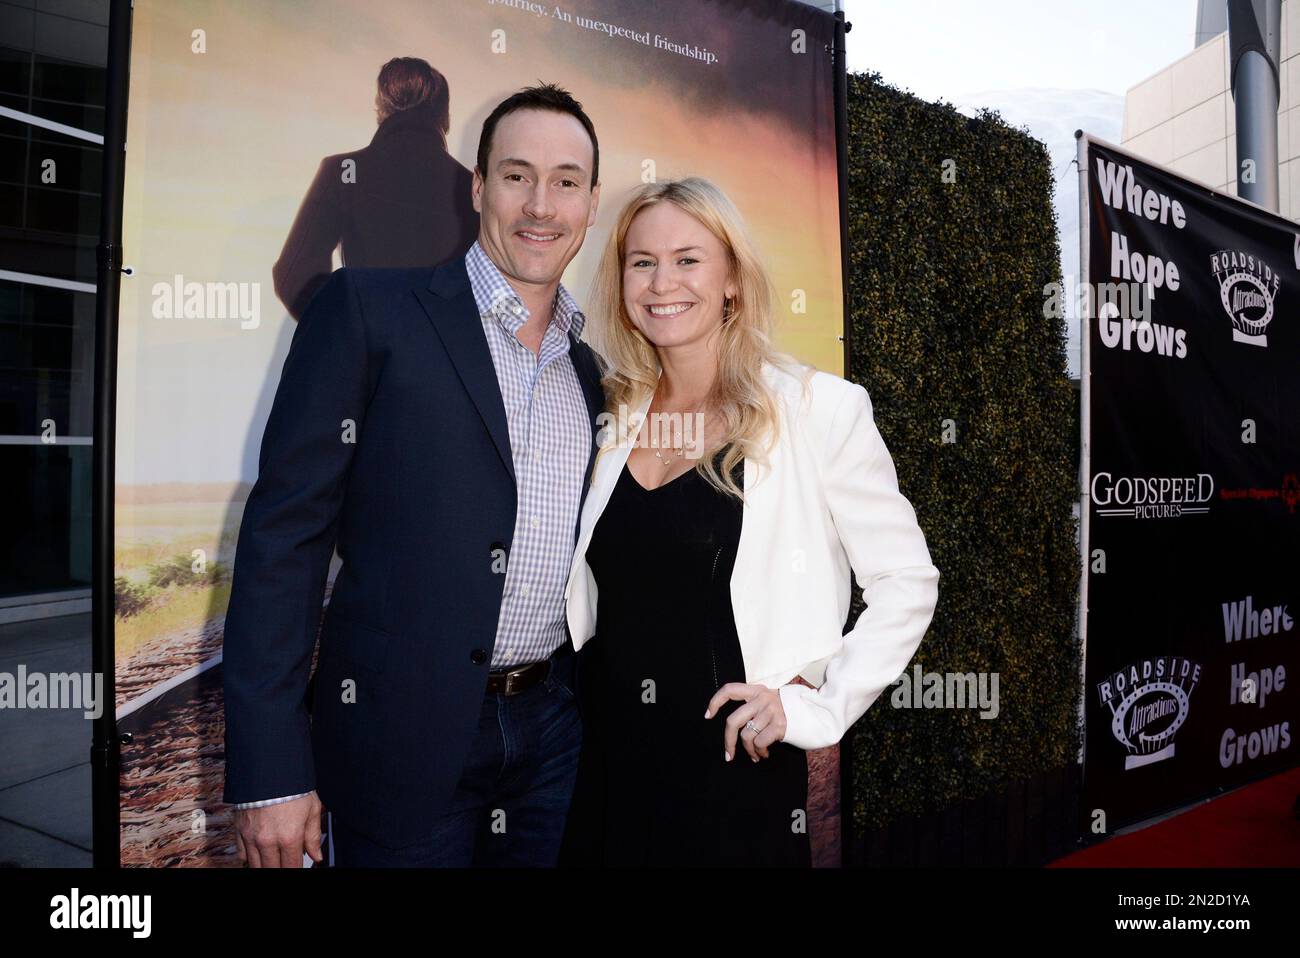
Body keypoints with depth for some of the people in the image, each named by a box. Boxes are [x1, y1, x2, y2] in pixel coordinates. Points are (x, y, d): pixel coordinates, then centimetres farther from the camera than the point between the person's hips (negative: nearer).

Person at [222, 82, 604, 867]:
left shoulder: (594, 371, 8)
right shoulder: (368, 309, -6)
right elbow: (284, 529, -10)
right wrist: (269, 767, -13)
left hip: (556, 735, 5)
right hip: (404, 737, -4)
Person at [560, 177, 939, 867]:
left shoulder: (816, 408, -10)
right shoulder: (608, 415, 3)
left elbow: (906, 582, -6)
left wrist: (817, 704, -10)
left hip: (738, 768, -4)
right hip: (603, 760, 4)